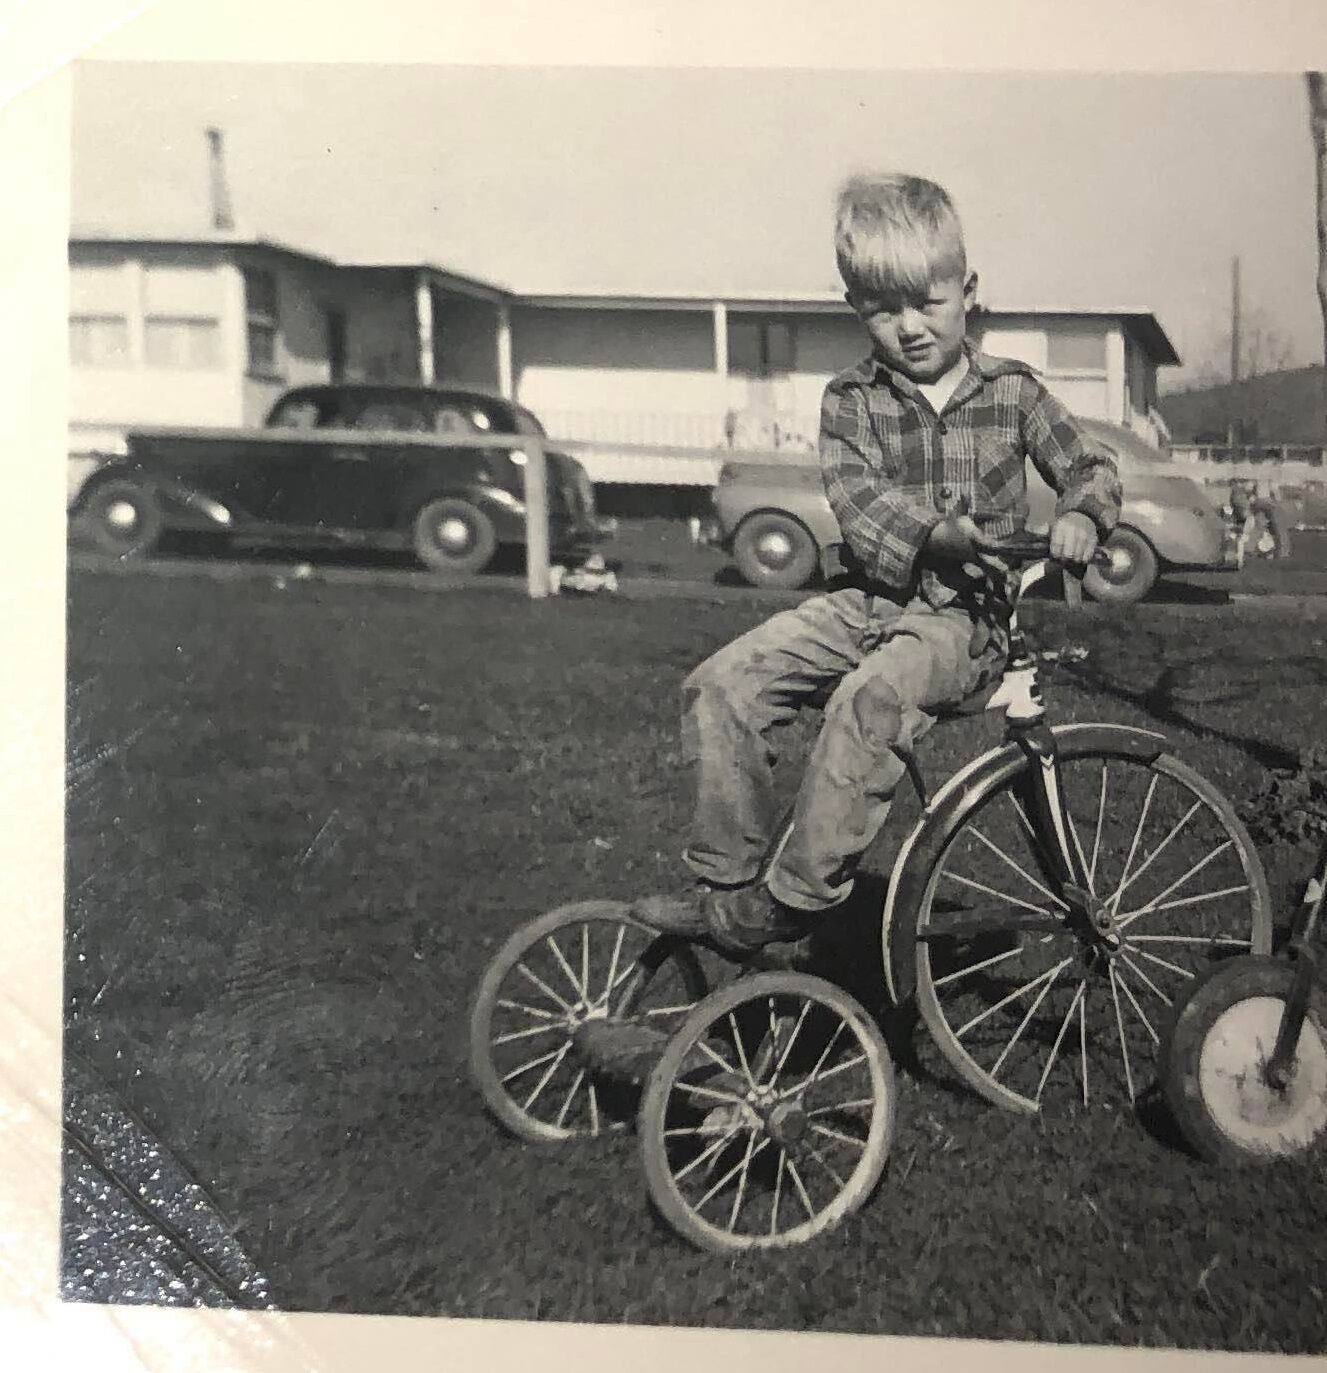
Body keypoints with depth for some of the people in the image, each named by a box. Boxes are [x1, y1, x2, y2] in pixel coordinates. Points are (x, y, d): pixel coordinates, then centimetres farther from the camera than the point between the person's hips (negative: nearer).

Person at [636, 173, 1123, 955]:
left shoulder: (1012, 392, 6)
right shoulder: (851, 401, 6)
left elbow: (1092, 467, 7)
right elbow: (857, 497, -9)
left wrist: (1080, 516, -17)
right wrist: (932, 531, -28)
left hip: (966, 612, -3)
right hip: (869, 596, 3)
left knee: (871, 698, -35)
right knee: (722, 685, -16)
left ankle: (792, 903, -27)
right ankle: (725, 882, -6)